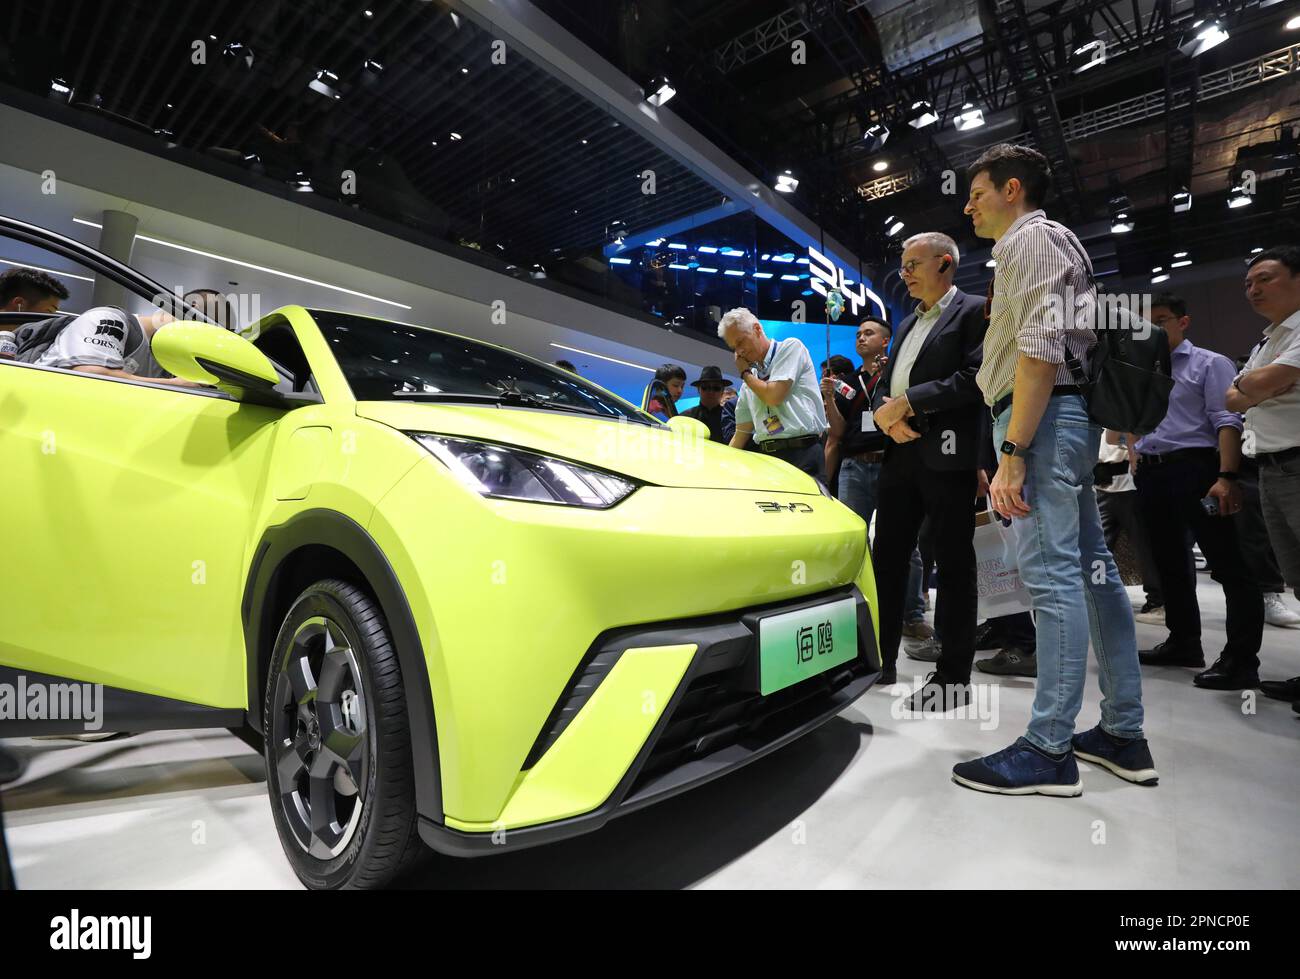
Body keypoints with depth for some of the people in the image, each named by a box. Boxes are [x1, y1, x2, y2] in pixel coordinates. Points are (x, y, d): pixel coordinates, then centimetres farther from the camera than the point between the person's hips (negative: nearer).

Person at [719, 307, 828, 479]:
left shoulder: (790, 347, 1)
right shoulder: (751, 379, 18)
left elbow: (773, 396, -12)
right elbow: (741, 433, 20)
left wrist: (745, 373, 4)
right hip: (766, 457, 6)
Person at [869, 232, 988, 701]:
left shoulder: (974, 311, 1)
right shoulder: (907, 323, 23)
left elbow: (976, 377, -13)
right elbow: (883, 384, 18)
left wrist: (907, 403, -14)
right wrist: (886, 415, -4)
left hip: (946, 453, -7)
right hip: (900, 453, 7)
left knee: (953, 563, 0)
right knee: (887, 557, 8)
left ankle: (953, 677, 9)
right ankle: (881, 658, 20)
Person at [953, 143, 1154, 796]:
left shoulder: (1032, 237, -2)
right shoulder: (1055, 244, 30)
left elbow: (1041, 348, -17)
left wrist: (1011, 454, -22)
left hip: (1043, 416, -11)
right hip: (1068, 415, 11)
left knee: (1052, 577, -11)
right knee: (1091, 569, 9)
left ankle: (1048, 751, -6)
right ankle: (1123, 736, 17)